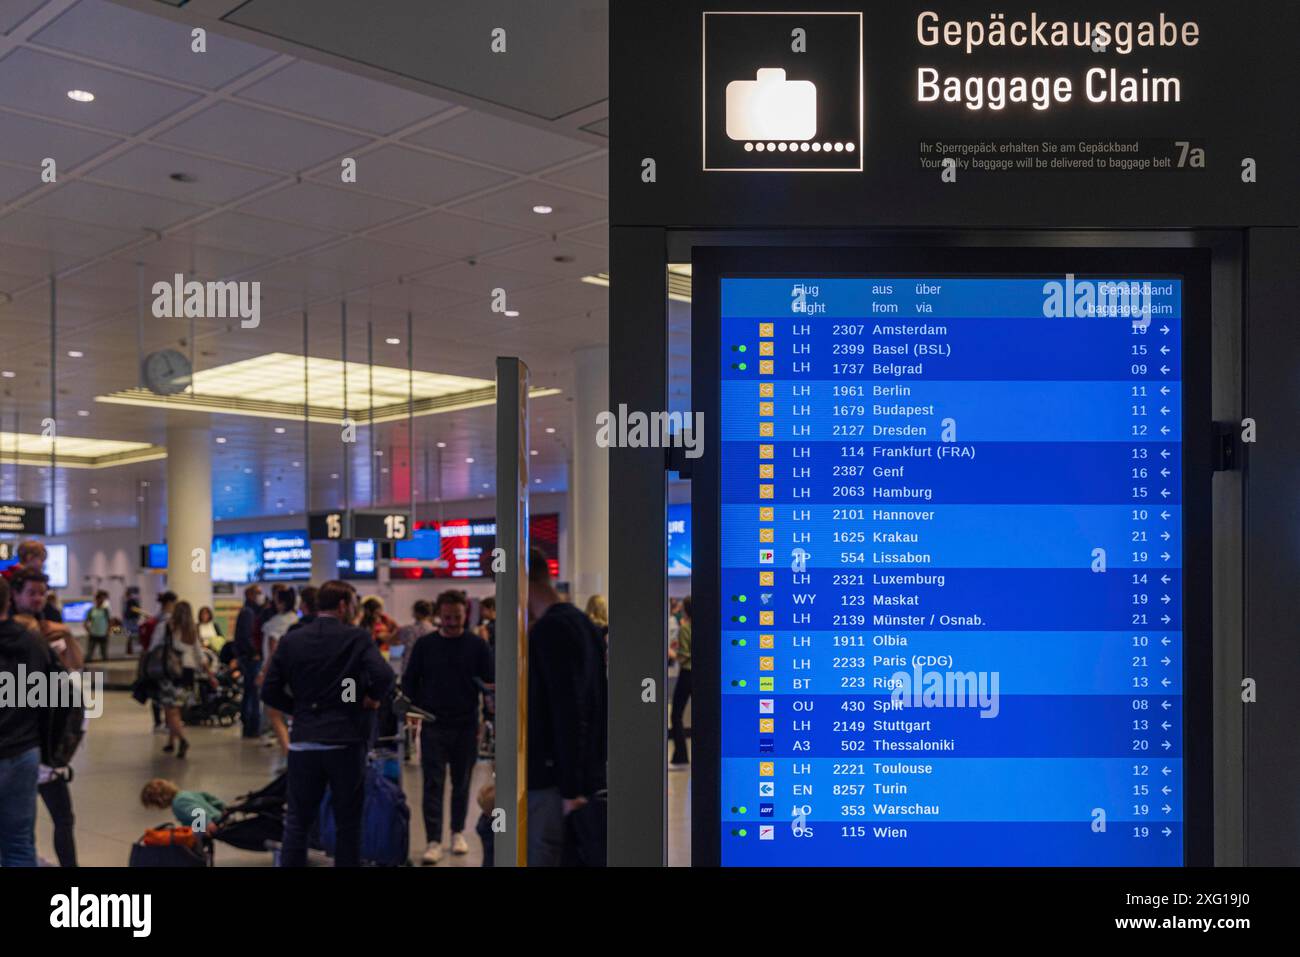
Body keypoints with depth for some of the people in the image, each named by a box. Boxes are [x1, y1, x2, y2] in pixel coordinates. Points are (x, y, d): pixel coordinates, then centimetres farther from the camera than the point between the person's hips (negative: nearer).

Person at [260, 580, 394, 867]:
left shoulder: (291, 640, 5)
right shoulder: (357, 639, -6)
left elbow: (269, 691, 3)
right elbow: (384, 677, -21)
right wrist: (373, 698, -1)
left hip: (304, 741, 3)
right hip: (346, 741, -3)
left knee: (297, 822, 11)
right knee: (347, 824, 8)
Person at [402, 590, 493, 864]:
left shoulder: (477, 645, 1)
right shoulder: (425, 644, 3)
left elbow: (490, 682, 2)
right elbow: (409, 680, 8)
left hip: (466, 726, 0)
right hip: (433, 726, 0)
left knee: (461, 782, 11)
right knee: (433, 784, -4)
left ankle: (458, 832, 26)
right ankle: (433, 841, -3)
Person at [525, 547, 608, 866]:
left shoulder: (550, 630, -14)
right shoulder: (582, 624, 14)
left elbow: (567, 713, -20)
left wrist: (570, 789, -20)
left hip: (552, 782, -9)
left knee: (541, 857, -5)